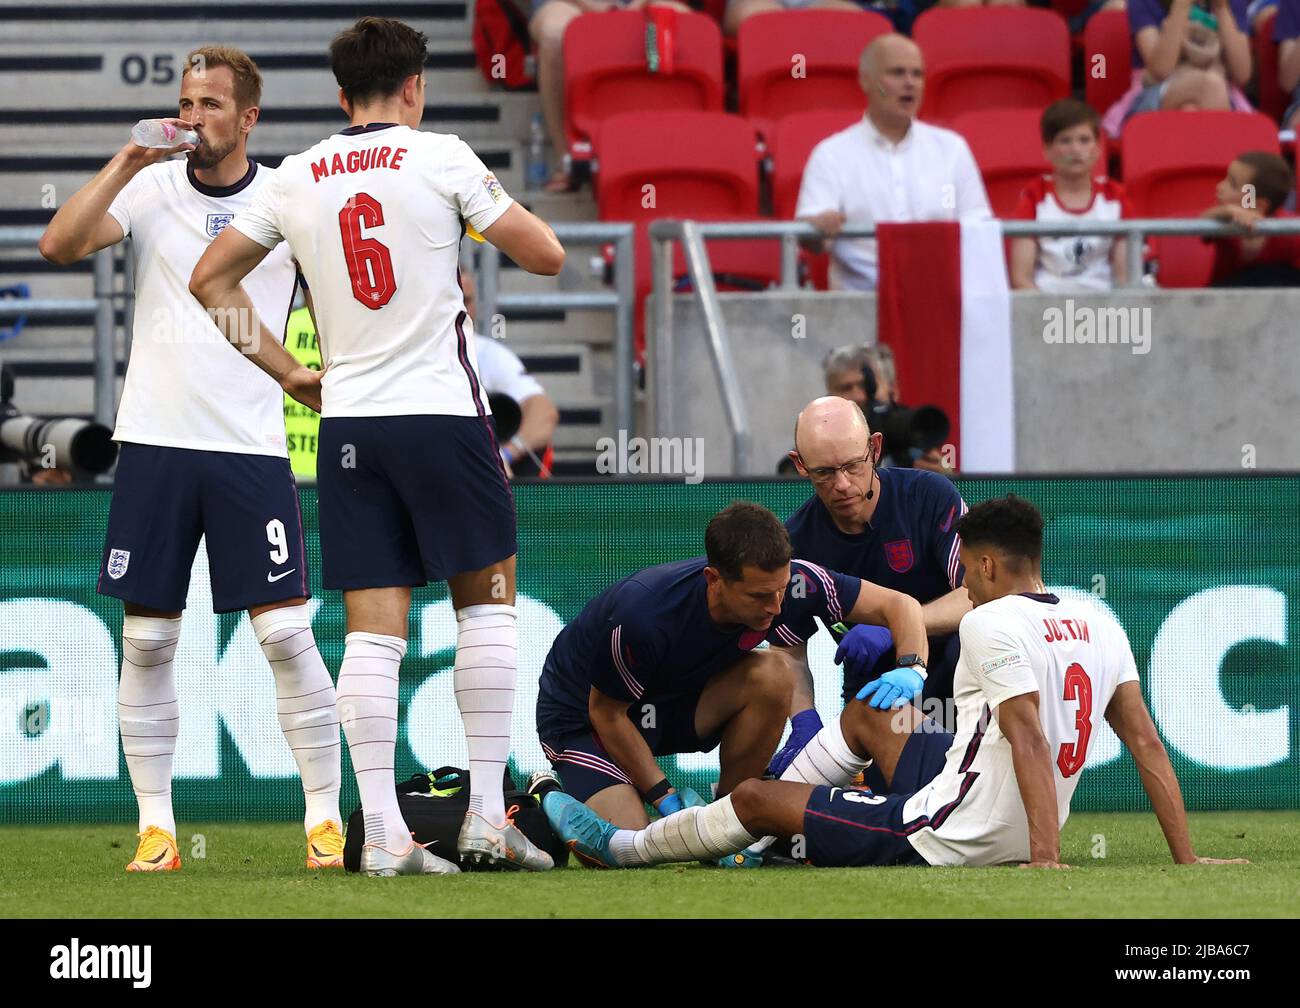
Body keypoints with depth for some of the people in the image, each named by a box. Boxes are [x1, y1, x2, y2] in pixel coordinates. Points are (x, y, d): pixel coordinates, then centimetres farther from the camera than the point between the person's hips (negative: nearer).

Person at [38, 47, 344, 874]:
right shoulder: (153, 187, 3)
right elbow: (59, 246, -11)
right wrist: (126, 162, -16)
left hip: (251, 448, -1)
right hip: (155, 442, 1)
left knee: (287, 634, -5)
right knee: (147, 641, 2)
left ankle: (326, 819, 3)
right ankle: (156, 827, 9)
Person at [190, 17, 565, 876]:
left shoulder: (298, 178, 7)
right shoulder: (439, 157, -5)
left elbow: (210, 280, 15)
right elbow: (546, 256, -2)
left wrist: (287, 372, 19)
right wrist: (493, 201, 17)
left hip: (347, 419, 3)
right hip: (442, 410, -3)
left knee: (373, 629, 2)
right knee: (487, 602, 9)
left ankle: (382, 832, -5)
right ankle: (487, 814, 5)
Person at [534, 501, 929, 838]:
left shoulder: (789, 583, -25)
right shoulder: (643, 615, -37)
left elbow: (899, 605, -15)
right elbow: (606, 714, -22)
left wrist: (911, 669, -35)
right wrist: (667, 801, -19)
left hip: (679, 697, 5)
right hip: (581, 712, -5)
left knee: (771, 675, -25)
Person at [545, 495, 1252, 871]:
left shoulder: (994, 622, -18)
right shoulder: (1099, 628, 5)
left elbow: (1029, 741, -28)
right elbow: (1147, 744, 3)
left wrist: (1045, 857, -33)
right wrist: (1185, 857, 4)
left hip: (951, 838, -8)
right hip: (1017, 833, 9)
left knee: (754, 798, 8)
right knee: (868, 712, 29)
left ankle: (627, 848, 29)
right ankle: (787, 835, 43)